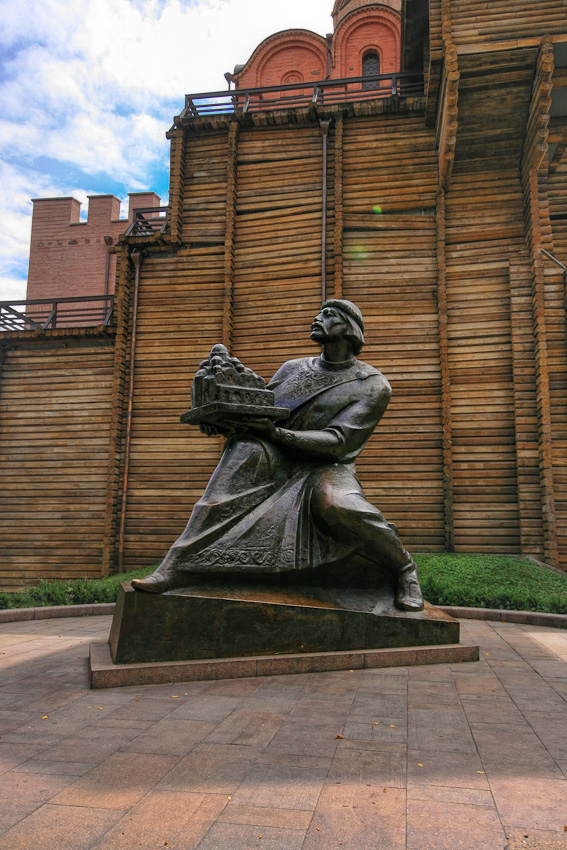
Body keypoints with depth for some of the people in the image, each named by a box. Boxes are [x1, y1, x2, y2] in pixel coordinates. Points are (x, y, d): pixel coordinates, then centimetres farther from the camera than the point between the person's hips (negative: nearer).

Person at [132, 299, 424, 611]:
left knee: (334, 503, -40)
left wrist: (275, 433, -28)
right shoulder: (293, 369, 13)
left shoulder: (373, 386, -3)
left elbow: (337, 442, -15)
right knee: (247, 447, -30)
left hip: (327, 469, -3)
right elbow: (257, 418, 10)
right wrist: (223, 419, -13)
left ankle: (404, 566, -8)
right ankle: (182, 564, -36)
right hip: (280, 465, 4)